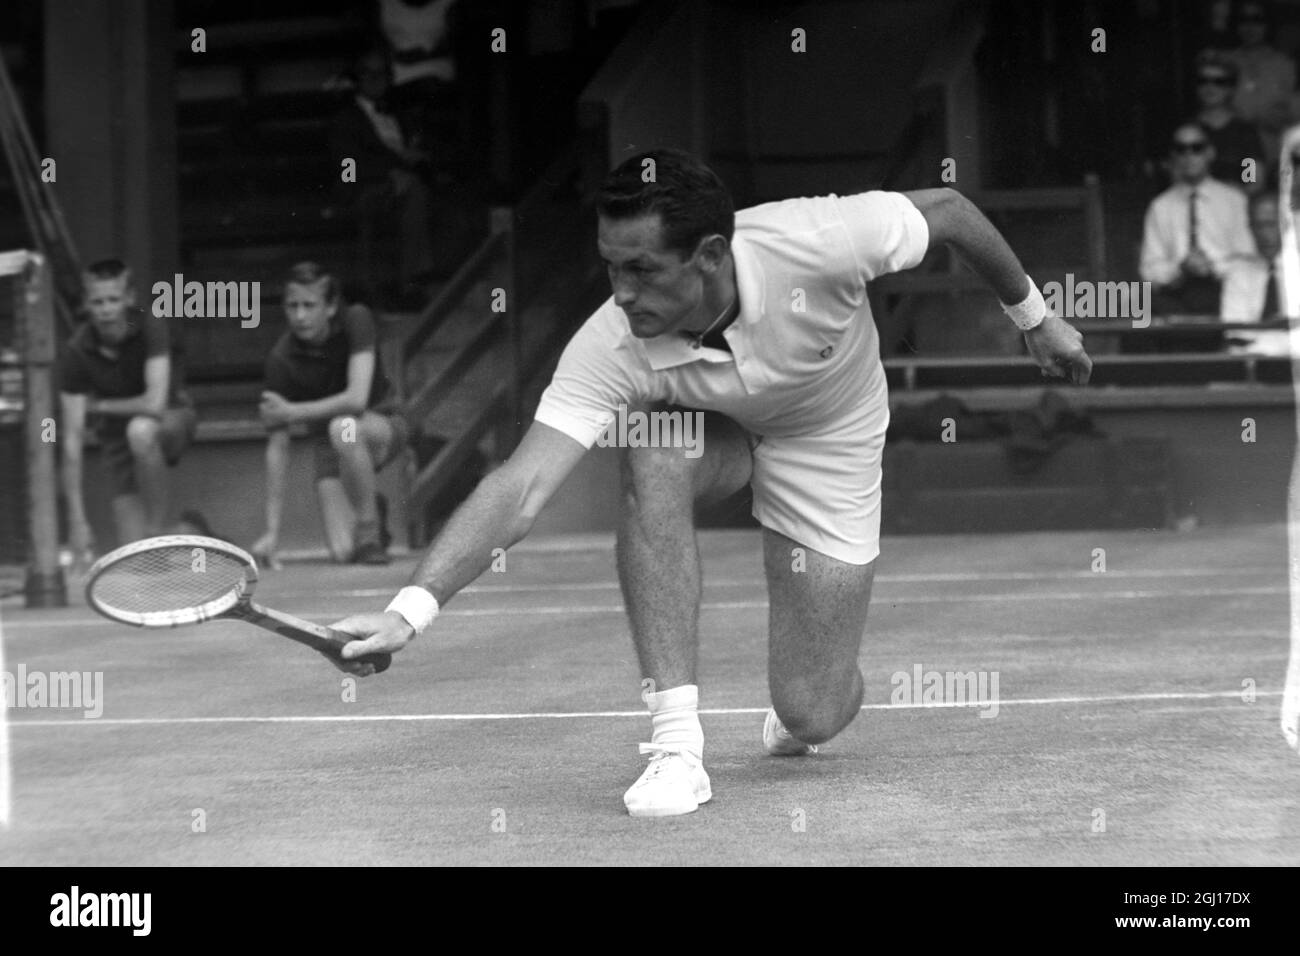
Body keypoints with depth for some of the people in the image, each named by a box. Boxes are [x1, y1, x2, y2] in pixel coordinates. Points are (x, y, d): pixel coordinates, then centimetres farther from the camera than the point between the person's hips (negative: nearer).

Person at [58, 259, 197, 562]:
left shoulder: (150, 327, -24)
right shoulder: (77, 352, -19)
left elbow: (155, 403, -34)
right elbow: (72, 438, -20)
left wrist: (99, 405, -19)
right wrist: (77, 520, -24)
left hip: (171, 421, -2)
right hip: (117, 432, 2)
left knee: (140, 430, -40)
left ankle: (156, 528, -23)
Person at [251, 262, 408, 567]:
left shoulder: (355, 321, -22)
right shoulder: (282, 358, -18)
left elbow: (357, 399, -33)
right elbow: (277, 448, -17)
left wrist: (291, 412, -27)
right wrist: (272, 530, -20)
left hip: (383, 426, -2)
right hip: (329, 446, 2)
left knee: (344, 427, -38)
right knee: (342, 552, -18)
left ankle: (369, 532, -20)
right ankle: (370, 512, 19)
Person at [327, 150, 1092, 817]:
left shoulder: (816, 242, -37)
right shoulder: (611, 348, -34)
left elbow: (949, 210, -18)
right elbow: (521, 492, -39)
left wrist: (1035, 316, -3)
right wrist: (412, 609, -53)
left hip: (829, 440, -1)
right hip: (712, 428, 1)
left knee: (811, 715, -11)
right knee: (652, 460, -37)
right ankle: (677, 746, -29)